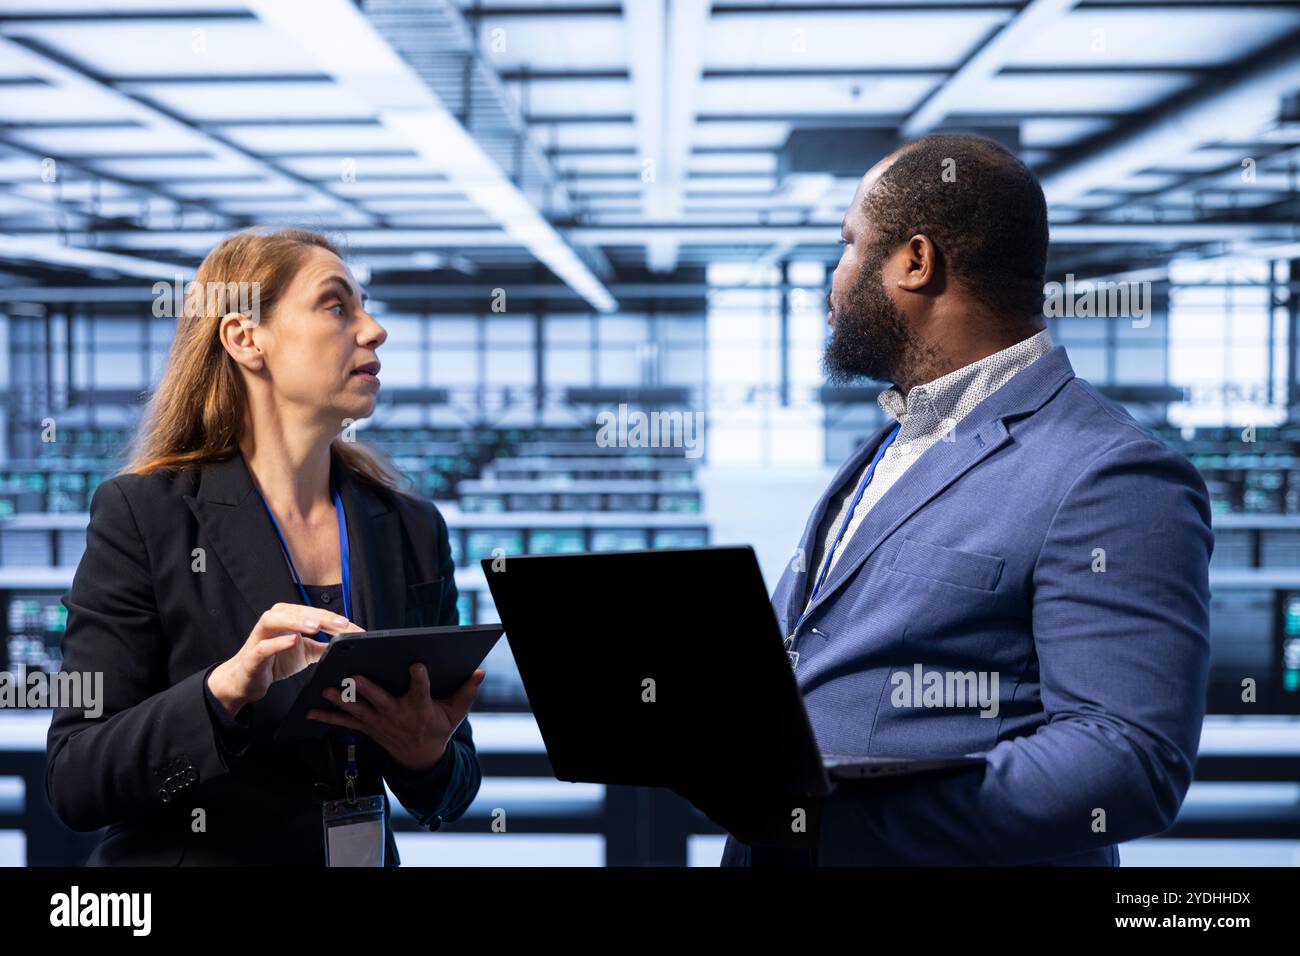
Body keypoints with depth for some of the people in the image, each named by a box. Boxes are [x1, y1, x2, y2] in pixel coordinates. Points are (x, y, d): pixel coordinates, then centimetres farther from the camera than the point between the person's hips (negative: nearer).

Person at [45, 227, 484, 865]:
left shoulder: (413, 531, 6)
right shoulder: (142, 515, -4)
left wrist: (427, 755, -9)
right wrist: (225, 689, -22)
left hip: (364, 858, 3)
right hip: (194, 851, -3)